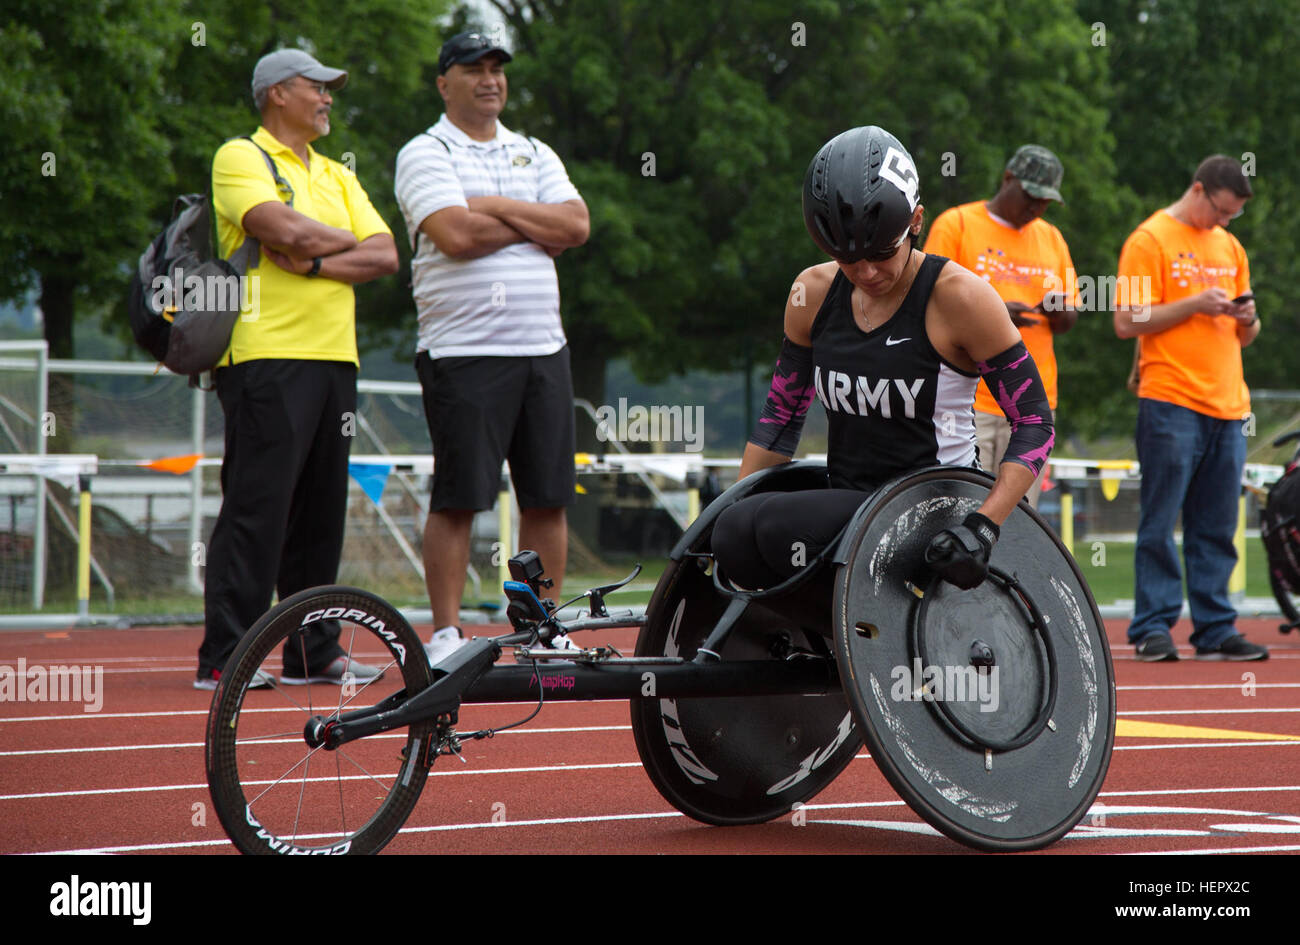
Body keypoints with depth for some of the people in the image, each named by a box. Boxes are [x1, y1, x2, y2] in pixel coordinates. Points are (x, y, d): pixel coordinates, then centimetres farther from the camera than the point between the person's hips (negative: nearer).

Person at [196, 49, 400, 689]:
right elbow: (284, 229, -17)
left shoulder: (337, 176, 20)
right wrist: (347, 240, 1)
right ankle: (223, 657, -8)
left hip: (335, 357, 7)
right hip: (266, 354, -7)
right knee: (257, 508, -10)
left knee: (321, 509, 9)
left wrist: (315, 262, -8)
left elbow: (385, 256, 8)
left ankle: (314, 651, 15)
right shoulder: (240, 158, -1)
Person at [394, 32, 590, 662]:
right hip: (463, 352, -5)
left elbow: (577, 225, 2)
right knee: (458, 498, -6)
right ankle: (446, 634, -1)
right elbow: (455, 234, -16)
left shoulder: (535, 156, 17)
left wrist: (496, 208, -6)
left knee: (548, 497, 4)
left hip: (542, 349, 5)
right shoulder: (425, 154, 1)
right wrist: (536, 226, -3)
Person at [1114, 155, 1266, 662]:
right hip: (1171, 404, -6)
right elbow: (1127, 322, -8)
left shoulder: (1230, 247, 19)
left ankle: (1215, 629, 8)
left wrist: (1247, 318, 2)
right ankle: (1153, 628, -2)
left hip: (1227, 408, 6)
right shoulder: (1150, 240, -1)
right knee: (1160, 525, -5)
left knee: (1216, 529, 5)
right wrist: (1196, 303, -13)